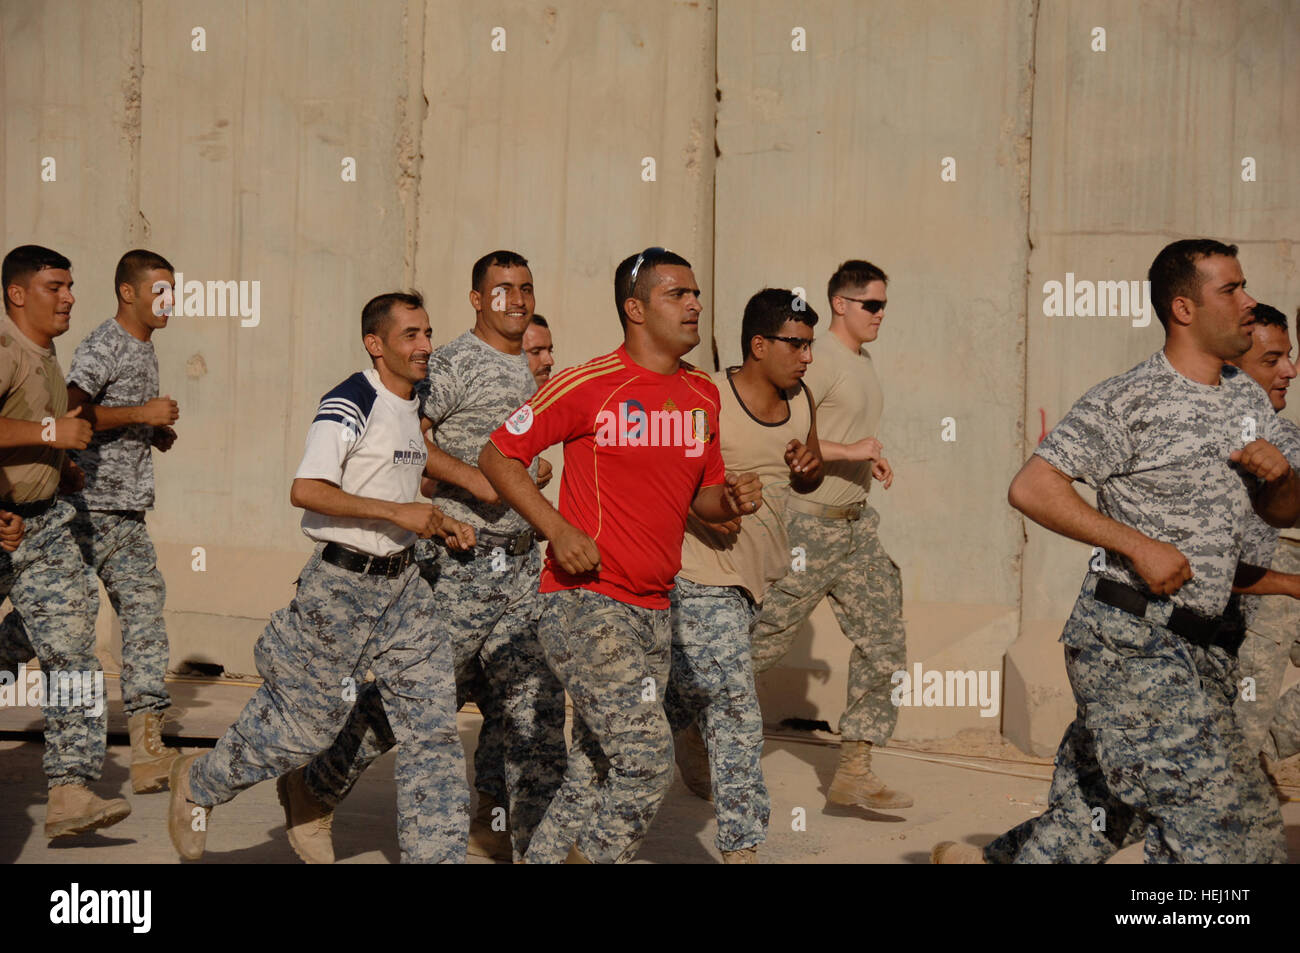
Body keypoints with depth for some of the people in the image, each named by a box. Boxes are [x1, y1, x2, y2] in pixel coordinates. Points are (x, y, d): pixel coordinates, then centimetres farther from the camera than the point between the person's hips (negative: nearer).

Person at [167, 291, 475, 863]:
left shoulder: (409, 409, 14)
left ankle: (434, 855, 7)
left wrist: (439, 527, 11)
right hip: (342, 584, -8)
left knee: (432, 724, 1)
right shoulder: (350, 405, -15)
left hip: (402, 584, 8)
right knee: (306, 722, 3)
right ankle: (198, 783, 28)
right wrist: (397, 512, -25)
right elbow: (306, 491, -25)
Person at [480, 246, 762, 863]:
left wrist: (730, 499, -3)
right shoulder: (588, 385, -9)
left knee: (595, 777, 11)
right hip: (586, 604, -7)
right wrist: (559, 530, -15)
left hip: (652, 613, 7)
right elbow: (497, 455, -3)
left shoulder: (703, 394, 12)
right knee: (647, 760, -16)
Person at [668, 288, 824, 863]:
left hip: (757, 571, 7)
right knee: (734, 709, -10)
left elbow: (808, 482, 20)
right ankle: (741, 848, -6)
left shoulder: (801, 401, 6)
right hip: (700, 574, -7)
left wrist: (809, 466, -4)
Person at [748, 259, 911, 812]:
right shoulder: (818, 362, -15)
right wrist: (850, 451, -26)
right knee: (763, 642, 0)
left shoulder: (863, 361, 14)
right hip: (809, 525, -9)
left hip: (855, 523, 9)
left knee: (884, 644, 3)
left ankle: (853, 775, 6)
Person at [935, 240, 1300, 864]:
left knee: (1102, 815, 12)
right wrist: (1139, 545, -19)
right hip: (1133, 642, -8)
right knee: (1220, 820, -10)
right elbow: (1030, 489, -16)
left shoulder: (1248, 400, 14)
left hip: (1200, 647, 8)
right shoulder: (1130, 402, -11)